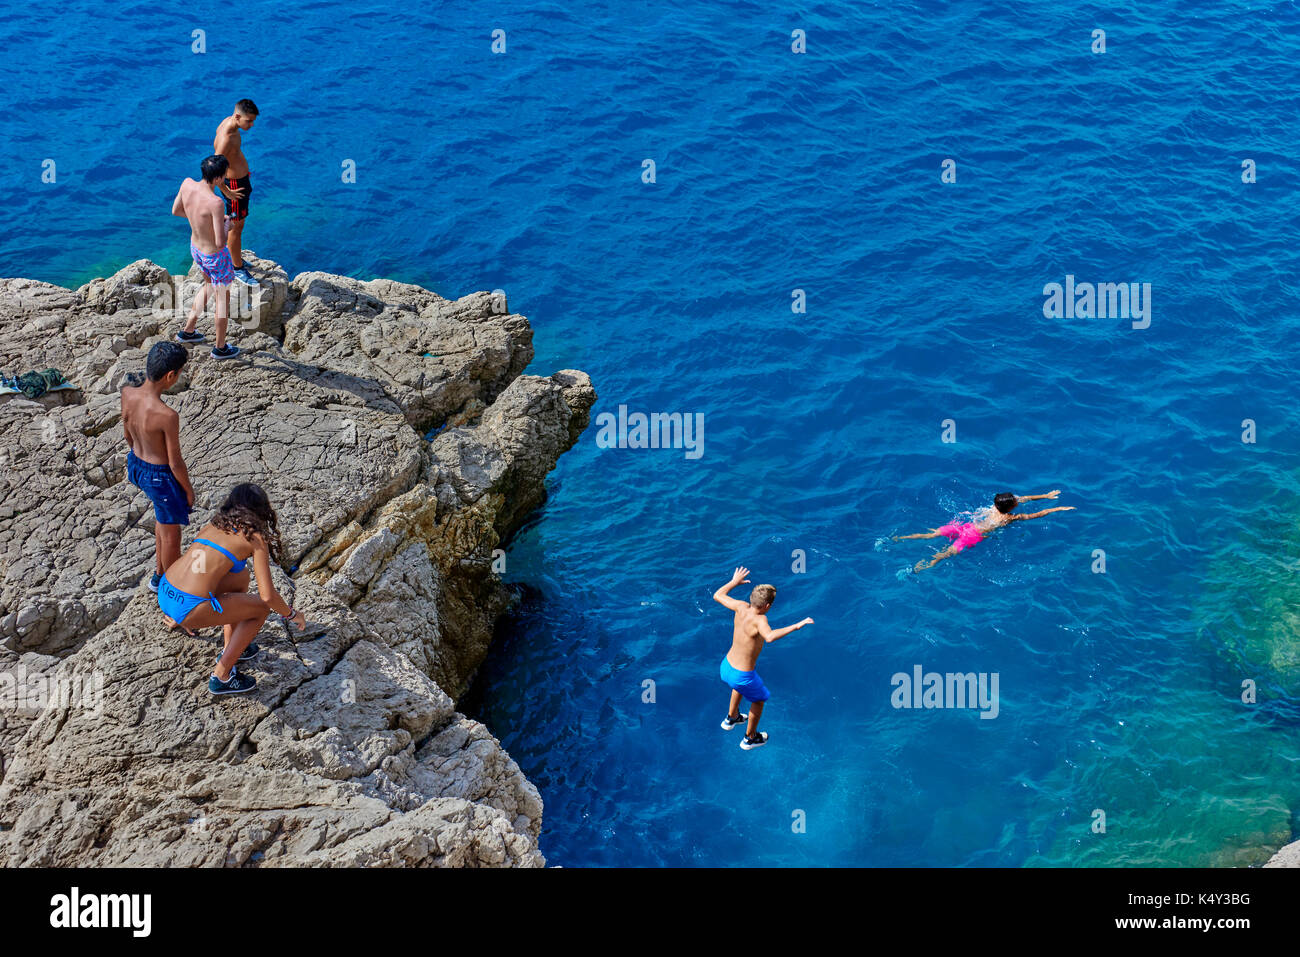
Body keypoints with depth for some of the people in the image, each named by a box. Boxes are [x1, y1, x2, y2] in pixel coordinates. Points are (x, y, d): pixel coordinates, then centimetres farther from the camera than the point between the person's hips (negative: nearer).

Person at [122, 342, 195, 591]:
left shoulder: (127, 393, -16)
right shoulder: (167, 416, -36)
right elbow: (175, 462, -24)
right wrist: (188, 489, -6)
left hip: (136, 464, 7)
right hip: (161, 476, -7)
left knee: (163, 514, 34)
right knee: (170, 534, 19)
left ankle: (159, 575, 51)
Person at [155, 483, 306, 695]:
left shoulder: (214, 524, 21)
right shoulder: (255, 537, 1)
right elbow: (267, 595, -6)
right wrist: (292, 614, 14)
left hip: (164, 592, 8)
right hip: (190, 607, -8)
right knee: (261, 608, 14)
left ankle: (231, 648, 37)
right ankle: (221, 677, 17)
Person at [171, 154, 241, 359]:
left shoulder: (187, 184, -15)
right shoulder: (215, 202, -37)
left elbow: (175, 211, 4)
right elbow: (220, 242, -32)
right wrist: (226, 226, -12)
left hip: (195, 248, 8)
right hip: (215, 257, -8)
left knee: (209, 286, 34)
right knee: (223, 298, 16)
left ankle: (187, 331, 45)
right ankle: (220, 348, 33)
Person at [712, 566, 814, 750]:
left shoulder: (742, 608, -13)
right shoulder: (759, 620, -31)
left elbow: (718, 595, 2)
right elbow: (770, 637, -53)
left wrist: (734, 582, 17)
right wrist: (796, 626, -47)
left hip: (725, 667, 7)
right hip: (742, 676, -7)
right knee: (759, 698, 26)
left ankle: (731, 718, 60)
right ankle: (750, 738, 43)